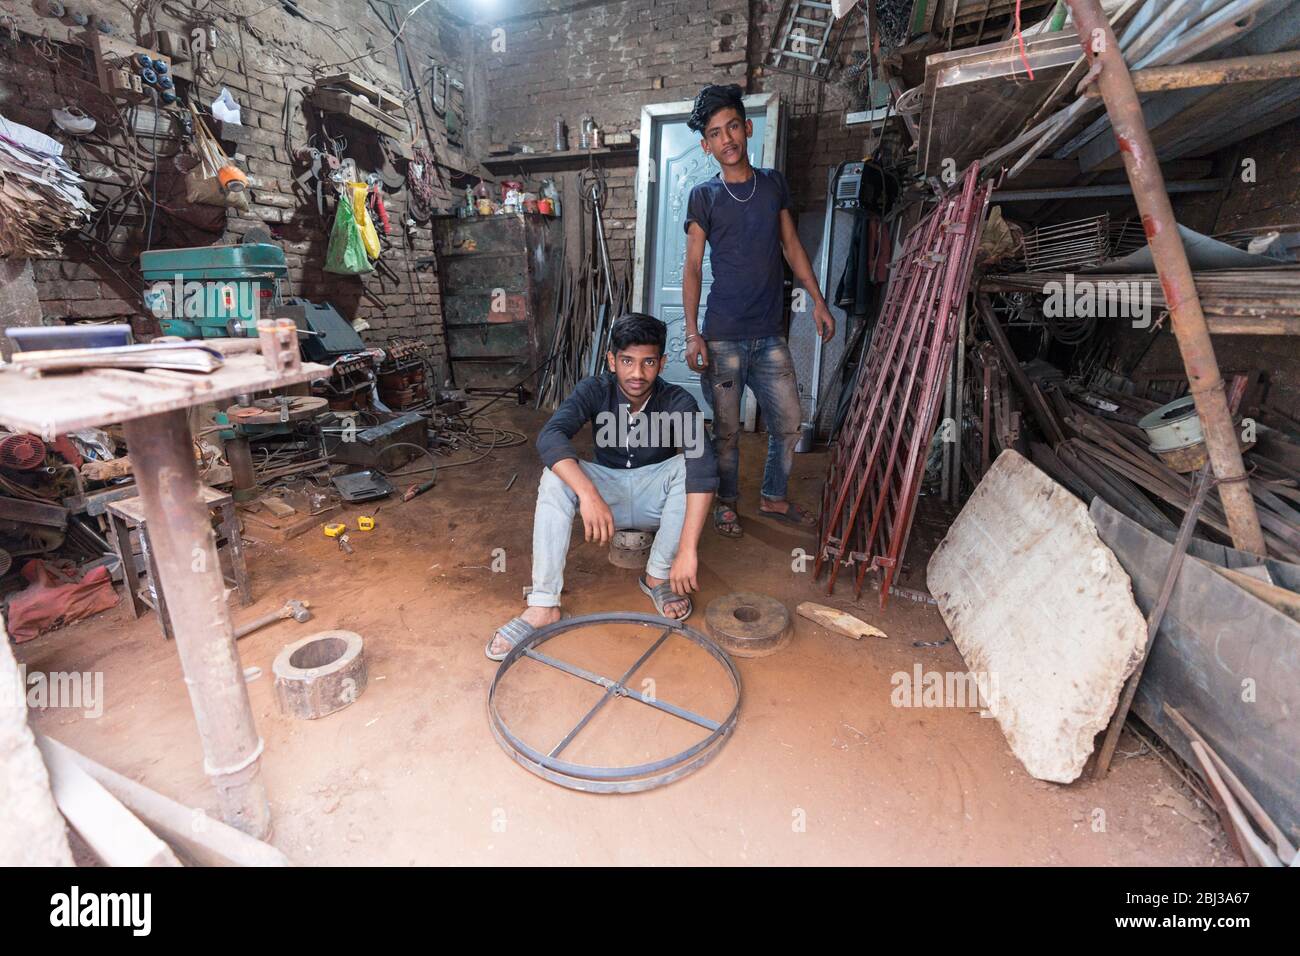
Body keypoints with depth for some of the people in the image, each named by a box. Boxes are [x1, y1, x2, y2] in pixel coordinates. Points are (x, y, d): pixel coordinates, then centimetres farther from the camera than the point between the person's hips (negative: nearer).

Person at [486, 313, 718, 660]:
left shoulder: (678, 402, -21)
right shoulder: (596, 391, -17)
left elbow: (703, 467, -35)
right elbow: (549, 436, -33)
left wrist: (687, 550, -45)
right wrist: (588, 494, -50)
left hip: (655, 498, 0)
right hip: (606, 491, 1)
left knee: (689, 465, -30)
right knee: (556, 475, -27)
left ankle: (658, 575, -14)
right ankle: (543, 605, -28)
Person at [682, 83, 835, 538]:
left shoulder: (774, 184, 12)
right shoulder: (704, 197, 1)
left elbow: (791, 245, 17)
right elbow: (693, 267, -2)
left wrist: (817, 300, 12)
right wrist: (692, 333, -11)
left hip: (770, 334, 4)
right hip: (723, 337, -4)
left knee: (789, 420, 8)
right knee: (727, 429, 4)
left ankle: (773, 498, 28)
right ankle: (727, 502, 24)